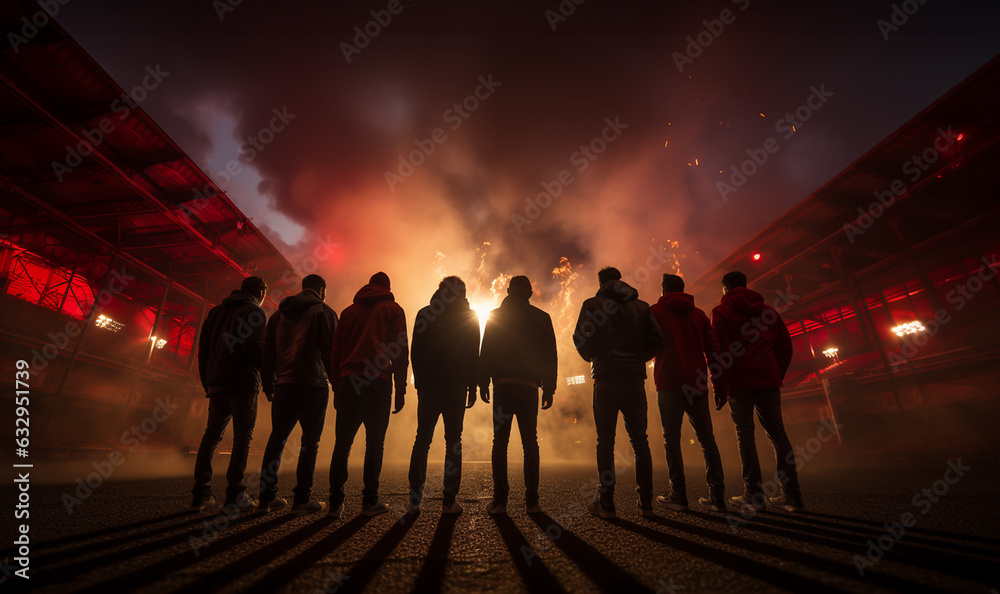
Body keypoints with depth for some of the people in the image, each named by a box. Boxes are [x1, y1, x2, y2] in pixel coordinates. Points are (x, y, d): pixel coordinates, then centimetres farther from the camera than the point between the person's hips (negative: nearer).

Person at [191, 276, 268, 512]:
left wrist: (207, 382, 19)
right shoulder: (255, 312, -4)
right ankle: (235, 495, -3)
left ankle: (201, 493, 13)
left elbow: (203, 349, 17)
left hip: (216, 384, 7)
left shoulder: (215, 311, 20)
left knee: (211, 436, 13)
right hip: (243, 384, -7)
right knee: (242, 437, -3)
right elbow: (255, 347, -17)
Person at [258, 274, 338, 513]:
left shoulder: (279, 314, 18)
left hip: (283, 384, 5)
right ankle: (303, 497, 1)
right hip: (313, 385, -5)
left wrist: (268, 385, 18)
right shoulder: (324, 312, 0)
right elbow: (330, 351, -6)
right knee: (310, 439, 1)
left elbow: (268, 352, 16)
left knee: (277, 437, 13)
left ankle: (267, 496, 15)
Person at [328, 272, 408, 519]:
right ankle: (370, 501, 5)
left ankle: (336, 502, 7)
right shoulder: (393, 309, 10)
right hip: (378, 383, -3)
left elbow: (336, 350, 16)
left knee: (342, 443, 8)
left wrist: (336, 387, 16)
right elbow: (400, 352, 1)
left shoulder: (349, 310, 20)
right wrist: (400, 389, 3)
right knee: (374, 443, 3)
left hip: (348, 381, 3)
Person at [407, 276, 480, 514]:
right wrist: (472, 387, 3)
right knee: (453, 442, 4)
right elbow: (473, 356, -2)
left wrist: (420, 382, 11)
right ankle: (449, 501, 5)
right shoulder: (469, 316, 2)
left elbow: (415, 352, 4)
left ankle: (415, 498, 11)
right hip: (456, 386, -1)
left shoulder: (424, 314, 6)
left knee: (422, 439, 11)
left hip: (428, 385, 2)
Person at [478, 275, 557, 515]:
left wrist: (483, 383, 6)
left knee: (500, 442, 3)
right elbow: (550, 356, 6)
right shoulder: (541, 317, 8)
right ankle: (531, 501, 8)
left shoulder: (495, 316, 8)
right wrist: (549, 389, 9)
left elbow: (485, 353, 3)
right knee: (530, 442, 8)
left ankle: (500, 500, 2)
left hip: (503, 385, 0)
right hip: (529, 387, 1)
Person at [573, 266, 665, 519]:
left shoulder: (593, 304, 3)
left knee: (605, 441, 3)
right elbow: (657, 340, 5)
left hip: (606, 378, -3)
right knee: (639, 440, 10)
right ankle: (646, 503, 12)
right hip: (635, 378, 3)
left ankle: (606, 503, 4)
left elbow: (580, 338, -7)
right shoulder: (641, 306, 12)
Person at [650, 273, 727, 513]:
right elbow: (713, 351, 10)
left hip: (669, 384, -4)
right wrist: (719, 386, 11)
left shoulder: (655, 311, 3)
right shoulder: (699, 314, 15)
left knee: (671, 438, 0)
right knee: (706, 437, 9)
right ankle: (717, 495, 9)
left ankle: (678, 495, 0)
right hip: (697, 384, 4)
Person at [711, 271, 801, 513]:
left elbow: (720, 348, -9)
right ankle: (791, 496, 9)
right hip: (768, 378, 5)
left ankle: (753, 495, -1)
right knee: (776, 431, 8)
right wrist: (778, 375, 19)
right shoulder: (768, 311, 17)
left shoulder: (721, 312, 1)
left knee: (744, 432, -1)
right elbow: (785, 346, 16)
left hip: (739, 380, -5)